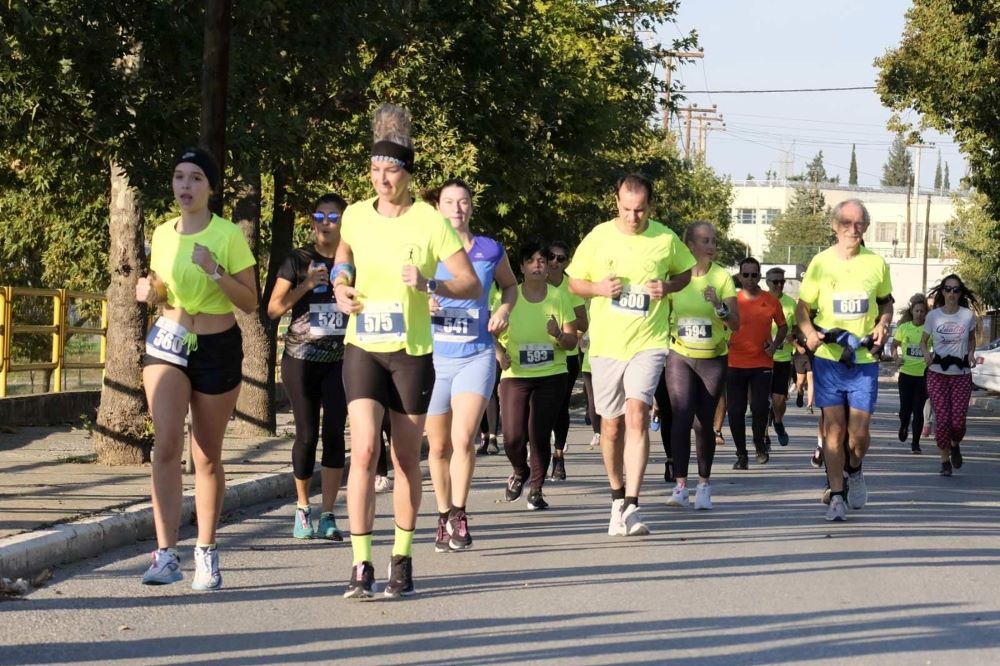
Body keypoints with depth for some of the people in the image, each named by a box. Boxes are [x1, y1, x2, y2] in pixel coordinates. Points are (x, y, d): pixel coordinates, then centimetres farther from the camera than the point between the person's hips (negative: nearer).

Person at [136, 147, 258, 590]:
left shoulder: (229, 235, -6)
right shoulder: (162, 234, 6)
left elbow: (249, 303, -7)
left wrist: (215, 272, -22)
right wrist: (149, 291, -4)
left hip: (218, 348, -2)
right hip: (168, 342, 2)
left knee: (207, 454, 5)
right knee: (166, 444, -15)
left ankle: (206, 554, 17)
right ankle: (166, 553, -18)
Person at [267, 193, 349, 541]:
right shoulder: (298, 260, 3)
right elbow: (274, 308, -2)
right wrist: (307, 285, -14)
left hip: (342, 360, 0)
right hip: (302, 358, 0)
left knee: (334, 432, -7)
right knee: (307, 433, 2)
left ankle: (327, 515, -3)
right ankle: (302, 508, 18)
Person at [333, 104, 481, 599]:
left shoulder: (430, 221, -9)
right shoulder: (355, 215, 2)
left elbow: (472, 284, -9)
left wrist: (430, 285, -26)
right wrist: (340, 286, 5)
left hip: (412, 352, -1)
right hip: (362, 348, 2)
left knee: (406, 459, 8)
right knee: (364, 451, -13)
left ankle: (402, 560, 22)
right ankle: (361, 566, -13)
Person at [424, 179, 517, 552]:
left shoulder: (490, 250, 3)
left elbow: (510, 285, 20)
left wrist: (504, 310, 0)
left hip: (476, 356, -1)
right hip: (433, 357, 1)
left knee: (463, 438, -18)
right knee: (439, 446, 8)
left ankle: (459, 516, -8)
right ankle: (444, 518, 24)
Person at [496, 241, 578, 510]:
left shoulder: (559, 297, 2)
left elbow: (572, 341, 2)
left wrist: (559, 336, -20)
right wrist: (499, 352, -15)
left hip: (551, 376, 0)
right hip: (515, 375, 0)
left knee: (539, 435, -7)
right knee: (513, 437, -8)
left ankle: (536, 488, 13)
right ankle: (520, 472, 26)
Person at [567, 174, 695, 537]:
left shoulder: (666, 239, 0)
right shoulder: (599, 237, 0)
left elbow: (685, 272, 16)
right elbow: (574, 282, 9)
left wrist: (668, 287, -6)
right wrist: (598, 288, -13)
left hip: (648, 343, -2)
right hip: (606, 344, 2)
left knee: (636, 415, -18)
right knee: (612, 425, 9)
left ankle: (631, 505, -19)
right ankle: (617, 498, 29)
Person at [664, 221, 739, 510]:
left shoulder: (722, 277, -3)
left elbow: (735, 324, -8)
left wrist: (718, 305, -23)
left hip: (713, 359, 0)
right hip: (680, 356, 0)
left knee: (704, 423, 3)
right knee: (681, 419, -13)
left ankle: (704, 485, 16)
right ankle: (680, 486, -12)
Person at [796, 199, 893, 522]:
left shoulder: (876, 263, 4)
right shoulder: (821, 262, 1)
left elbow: (886, 301, 19)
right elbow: (802, 306, 6)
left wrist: (883, 324, -1)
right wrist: (809, 332, -14)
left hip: (864, 360, 1)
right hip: (828, 358, -1)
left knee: (859, 431, -2)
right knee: (833, 427, -3)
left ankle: (854, 470, 29)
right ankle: (836, 495, 4)